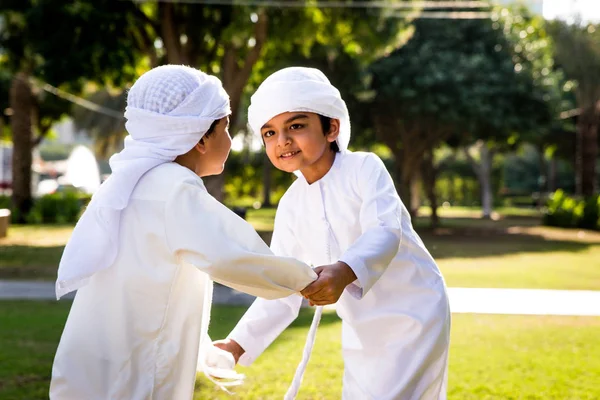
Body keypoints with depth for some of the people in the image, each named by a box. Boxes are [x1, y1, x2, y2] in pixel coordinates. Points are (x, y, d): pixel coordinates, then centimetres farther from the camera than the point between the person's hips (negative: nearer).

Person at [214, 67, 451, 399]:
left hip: (412, 316, -6)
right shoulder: (291, 205, 0)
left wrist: (344, 272, -51)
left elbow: (385, 233, -31)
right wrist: (238, 344, -10)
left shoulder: (364, 169, -15)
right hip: (362, 332, 6)